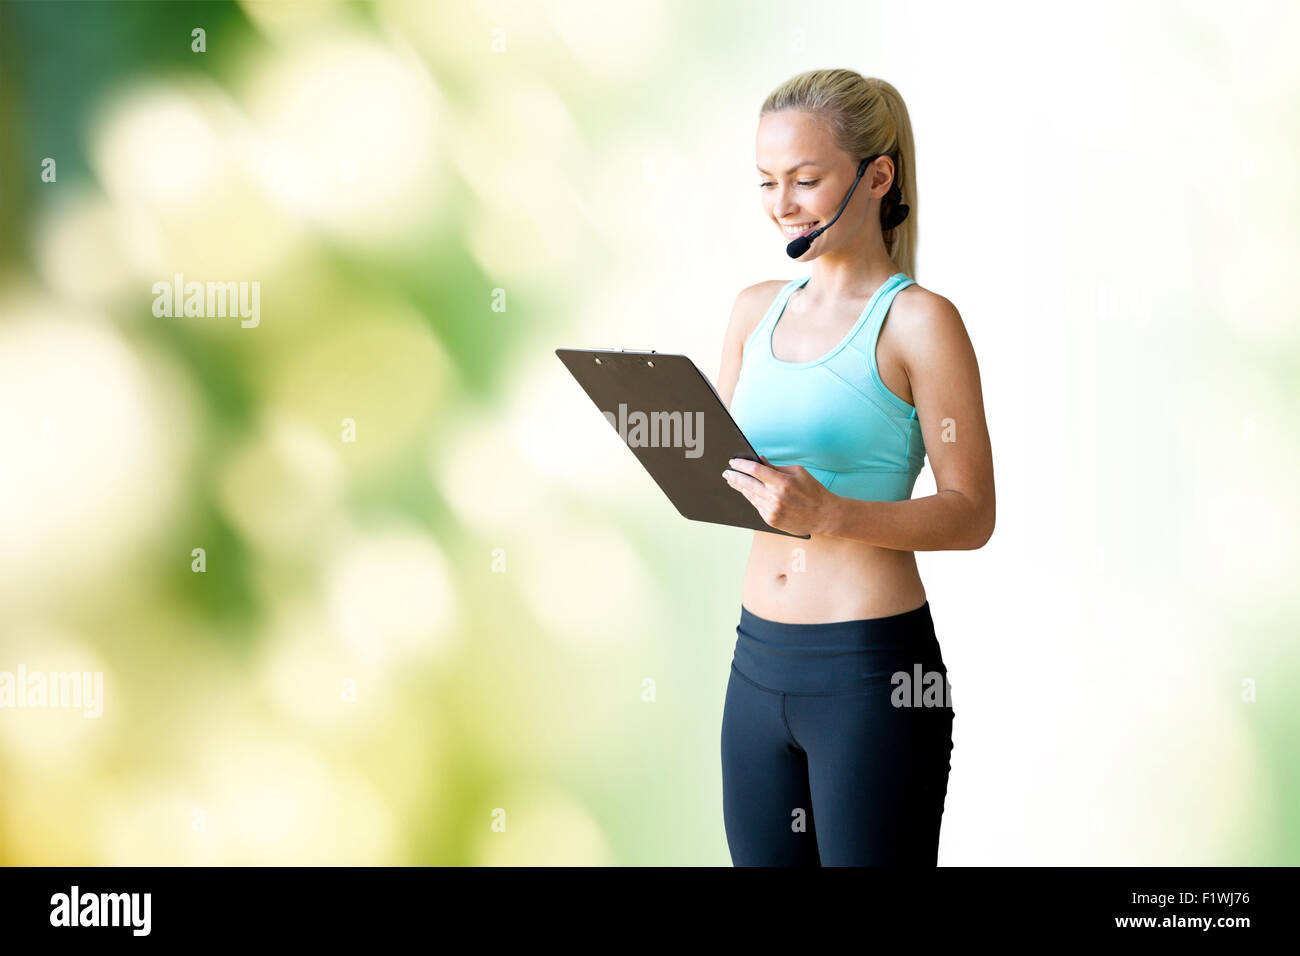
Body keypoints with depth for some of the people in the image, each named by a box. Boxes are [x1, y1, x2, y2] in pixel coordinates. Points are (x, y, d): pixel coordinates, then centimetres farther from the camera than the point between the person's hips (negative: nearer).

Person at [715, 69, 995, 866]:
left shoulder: (918, 321, -9)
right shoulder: (756, 309, 10)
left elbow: (972, 514, -10)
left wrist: (829, 514, -24)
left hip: (874, 669, -6)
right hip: (760, 659, 6)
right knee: (760, 856, 14)